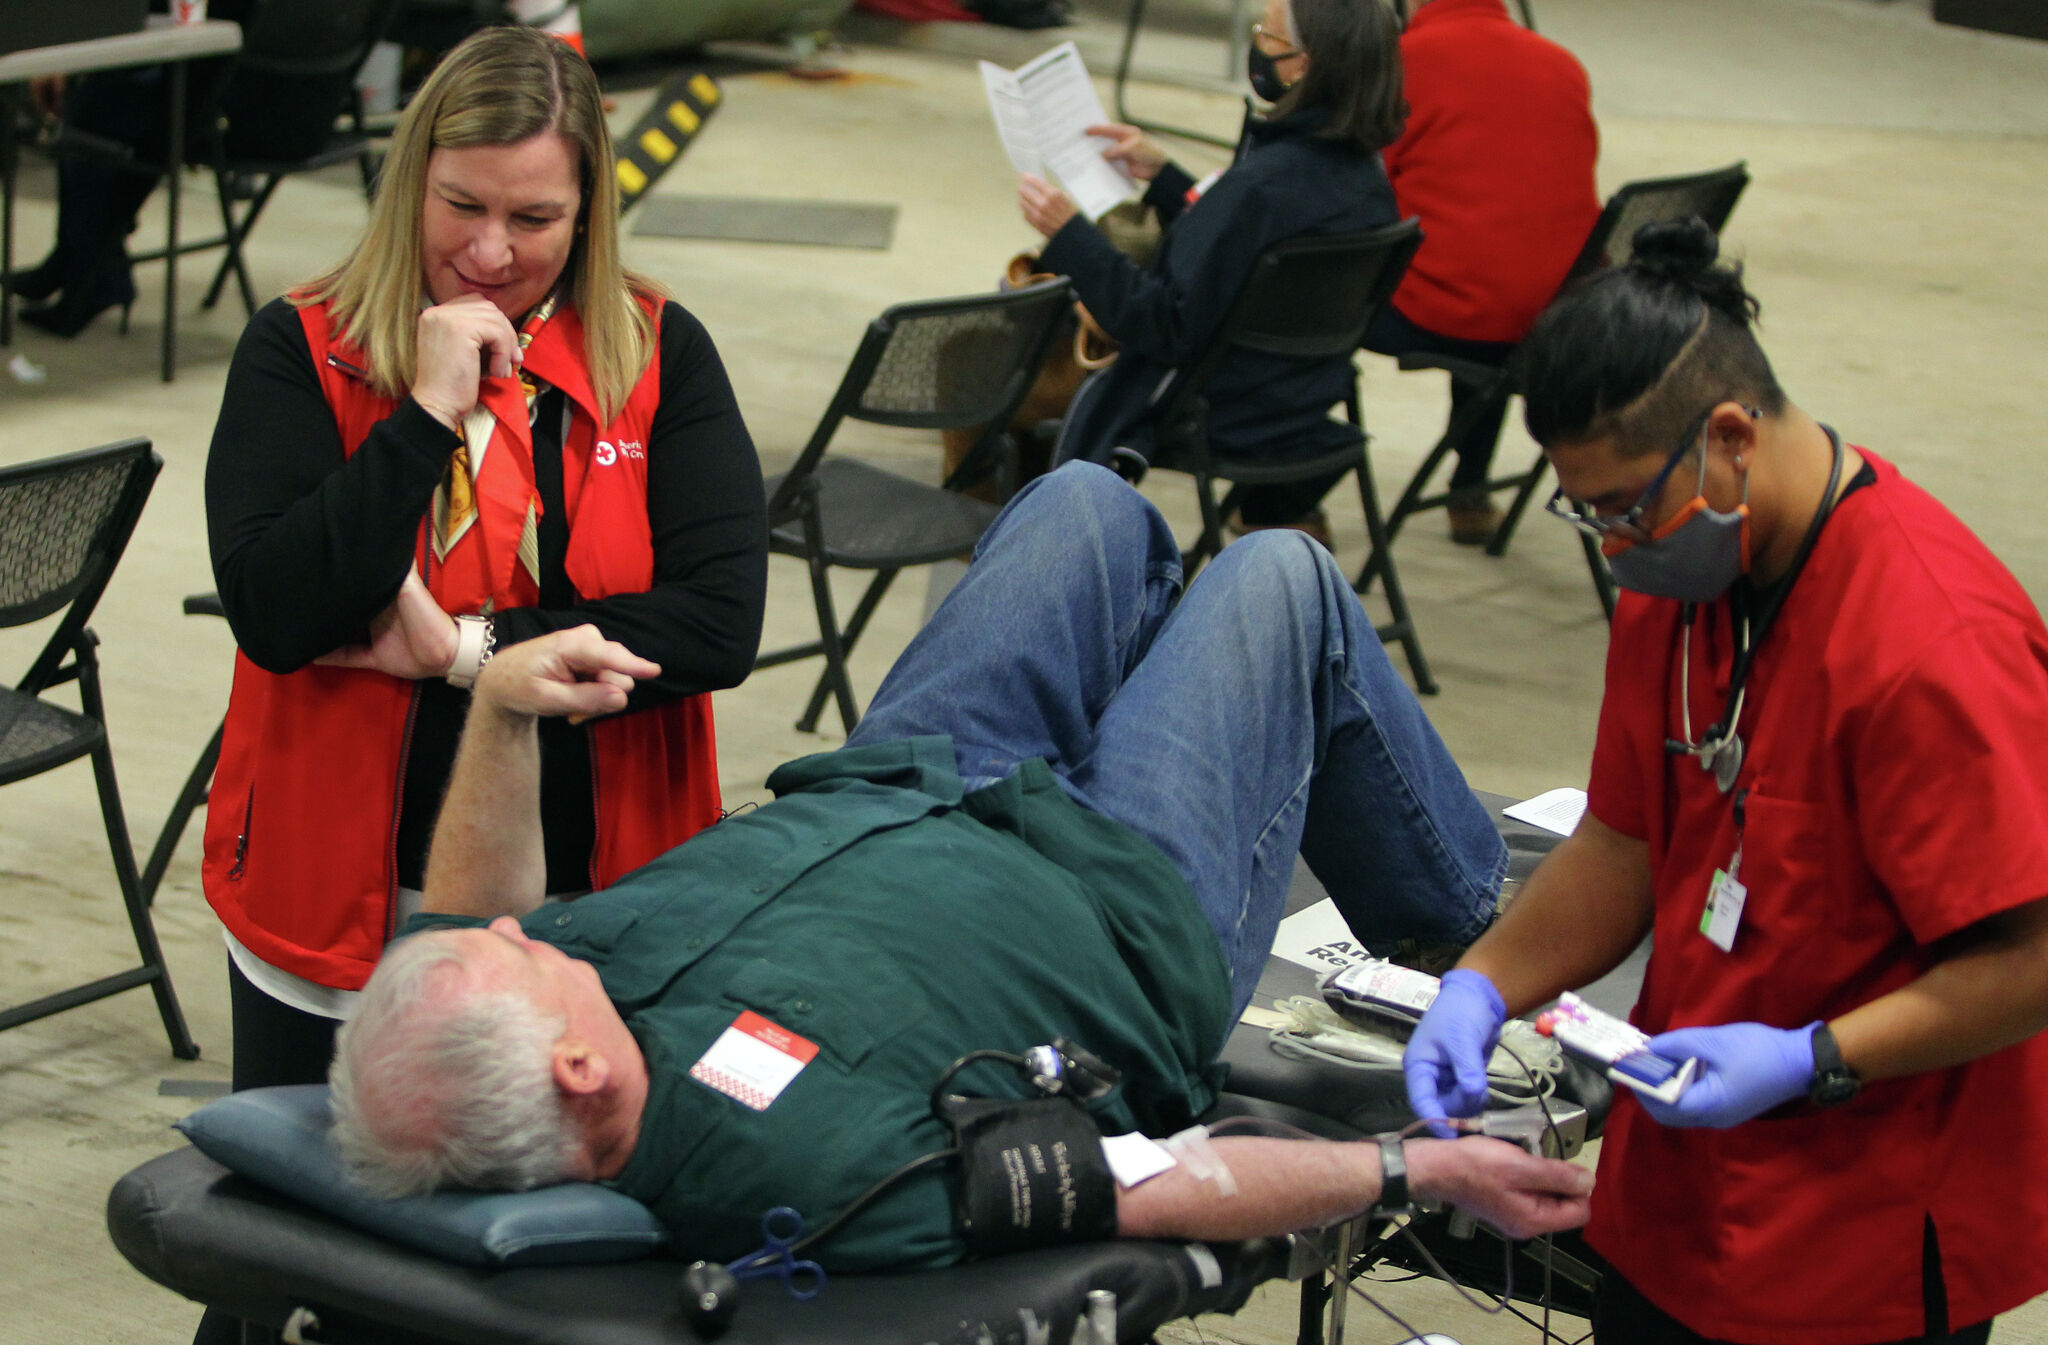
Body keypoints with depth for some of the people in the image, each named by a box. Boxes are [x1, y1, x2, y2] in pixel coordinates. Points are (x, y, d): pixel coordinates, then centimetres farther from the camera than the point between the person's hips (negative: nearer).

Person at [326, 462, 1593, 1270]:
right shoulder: (813, 1167, -48)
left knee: (1090, 499, 23)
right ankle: (1458, 908, 43)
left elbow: (468, 910, -5)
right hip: (1133, 914, -6)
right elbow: (1146, 1191, -36)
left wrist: (499, 709, -19)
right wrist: (1421, 1167, -31)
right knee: (1282, 577, 14)